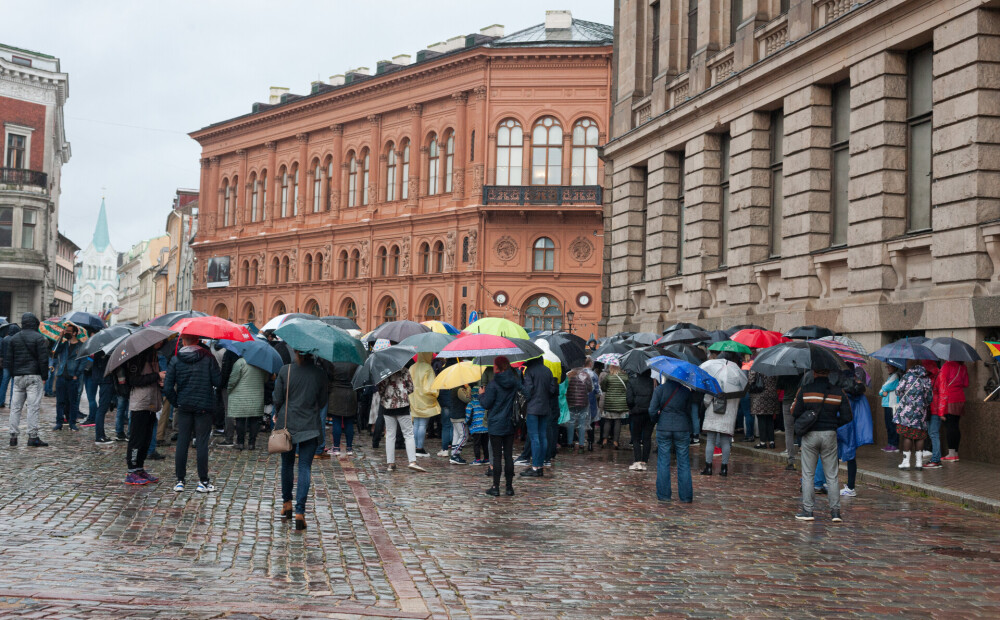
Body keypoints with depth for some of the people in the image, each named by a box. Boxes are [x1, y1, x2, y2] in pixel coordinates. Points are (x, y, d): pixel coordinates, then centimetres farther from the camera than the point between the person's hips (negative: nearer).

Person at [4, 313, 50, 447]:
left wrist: (13, 374, 17)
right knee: (33, 407, -5)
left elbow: (8, 359, 11)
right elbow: (43, 359, -8)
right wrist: (44, 377, -1)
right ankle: (32, 437, -7)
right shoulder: (39, 338, -5)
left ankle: (13, 435, 6)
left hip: (18, 377, 5)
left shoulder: (13, 338, 10)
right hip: (34, 376, -4)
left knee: (15, 407, 8)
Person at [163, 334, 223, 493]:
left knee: (182, 442, 7)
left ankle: (180, 481, 9)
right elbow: (218, 382, -9)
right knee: (202, 443, 2)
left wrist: (176, 403, 8)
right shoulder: (208, 357, -5)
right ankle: (203, 481, 4)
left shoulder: (176, 360, 0)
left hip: (184, 407, 2)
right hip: (204, 407, -2)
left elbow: (167, 388, -4)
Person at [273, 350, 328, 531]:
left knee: (287, 463, 18)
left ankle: (287, 504, 31)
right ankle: (299, 512, -9)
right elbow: (322, 402, 4)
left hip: (287, 424, 0)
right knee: (305, 467, 0)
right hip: (310, 426, 0)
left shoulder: (285, 370, -7)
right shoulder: (320, 374, -4)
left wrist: (277, 414, 16)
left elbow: (277, 398, -3)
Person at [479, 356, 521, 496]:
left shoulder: (493, 385, -12)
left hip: (496, 425, -4)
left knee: (497, 456, -1)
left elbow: (486, 404, -11)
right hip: (509, 425, 4)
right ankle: (509, 487, 10)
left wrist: (482, 394, 7)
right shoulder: (515, 381, 2)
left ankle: (496, 487, 1)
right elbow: (527, 392, 1)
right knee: (509, 455, 8)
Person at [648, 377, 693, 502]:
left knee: (663, 462, 8)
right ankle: (686, 496, 9)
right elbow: (689, 412, 4)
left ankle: (663, 494, 9)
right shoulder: (686, 391, -1)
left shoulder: (659, 389, -5)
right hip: (682, 429, 1)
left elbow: (652, 411, -8)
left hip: (663, 428, -1)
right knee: (684, 463, 7)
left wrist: (656, 420, 11)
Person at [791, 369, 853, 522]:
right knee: (832, 475, 8)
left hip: (810, 435, -1)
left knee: (807, 474, 6)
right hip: (830, 435, 2)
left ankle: (807, 510, 4)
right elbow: (847, 416, 0)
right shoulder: (838, 391, 0)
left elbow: (795, 413, -5)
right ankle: (835, 511, 5)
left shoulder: (804, 389, -5)